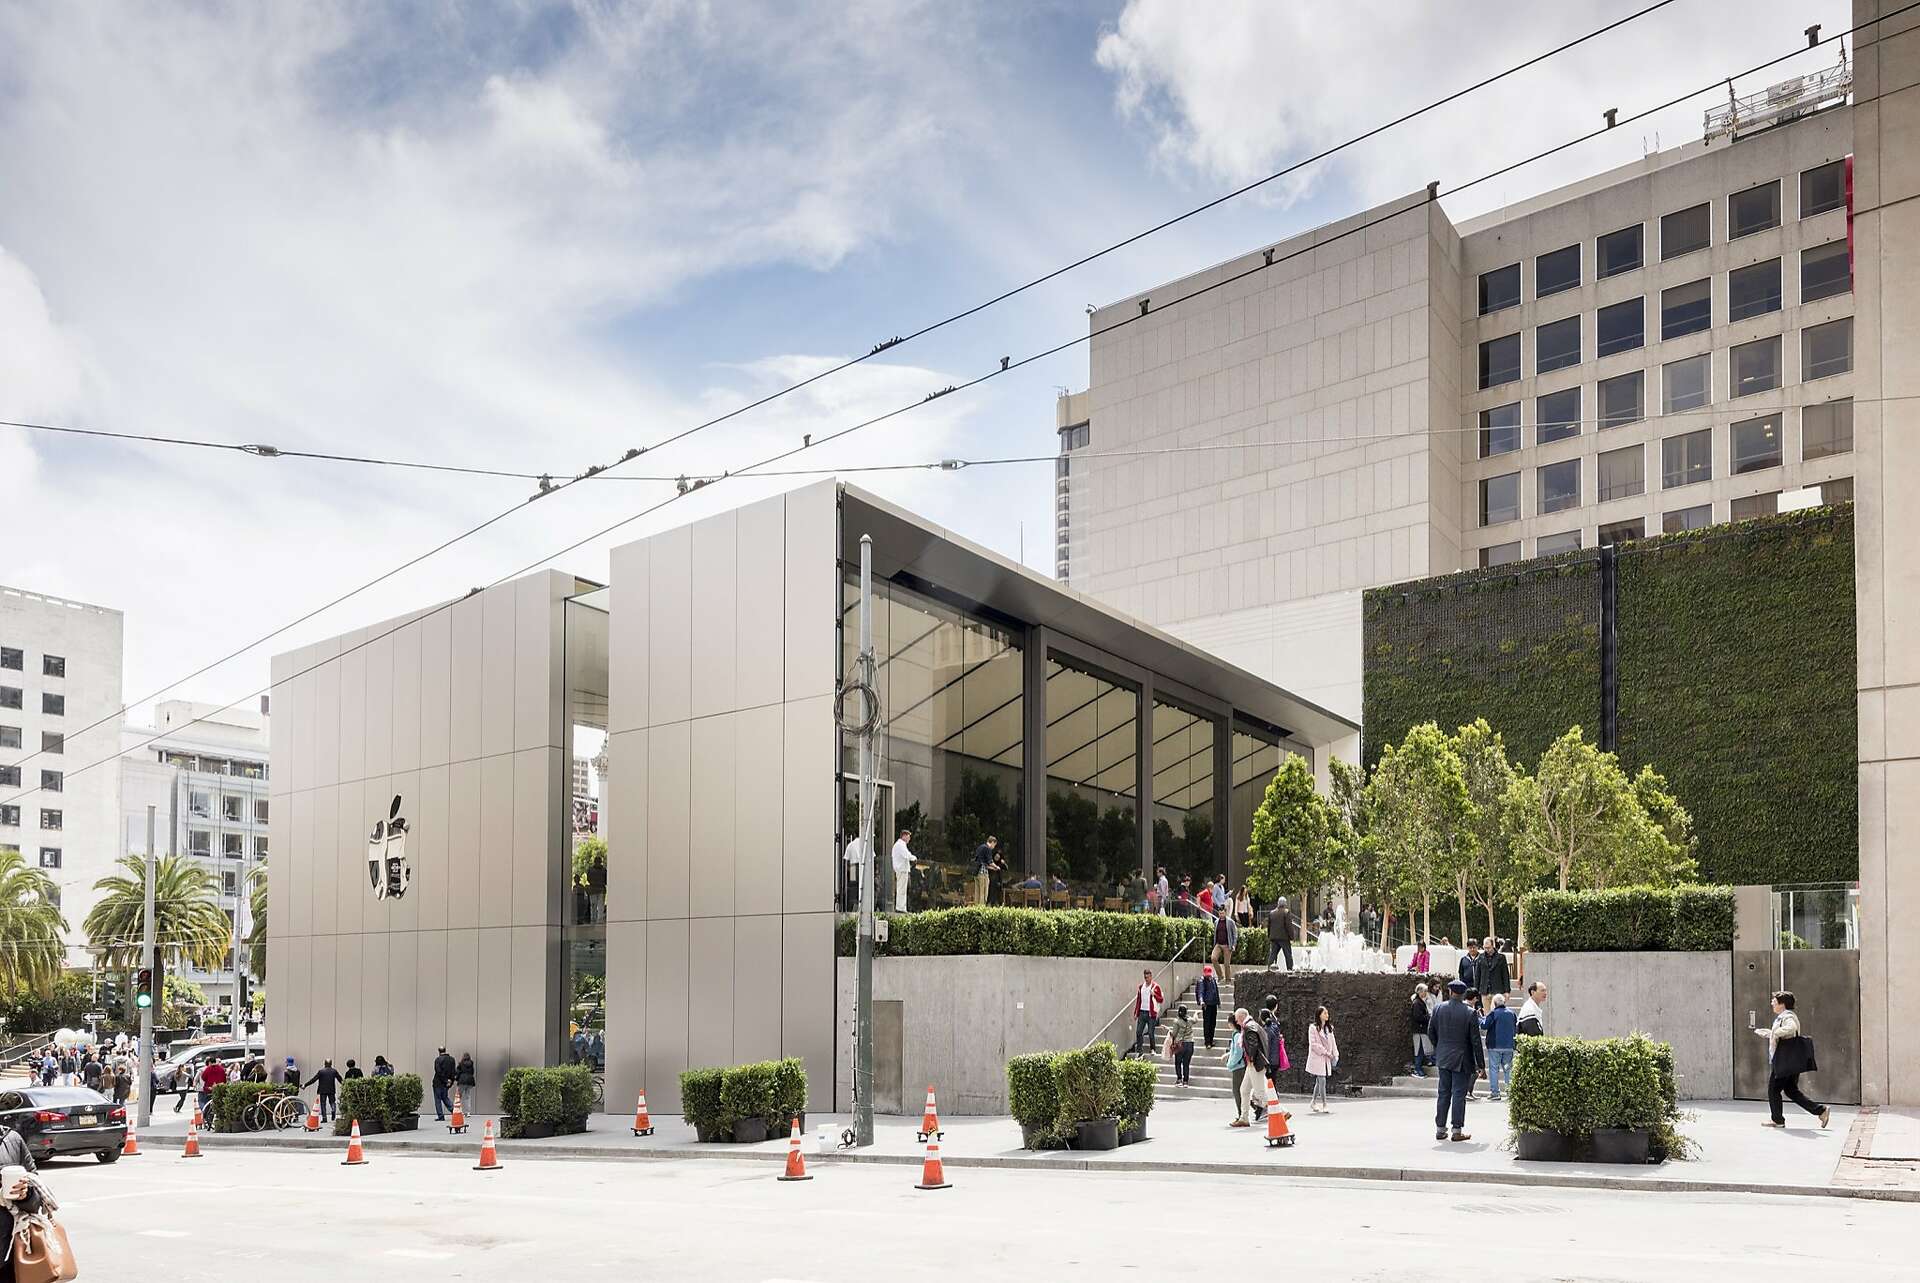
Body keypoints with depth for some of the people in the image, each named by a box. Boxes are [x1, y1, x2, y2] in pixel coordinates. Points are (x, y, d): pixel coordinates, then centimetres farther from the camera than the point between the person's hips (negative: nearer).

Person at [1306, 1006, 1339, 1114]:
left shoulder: (1329, 1028, 14)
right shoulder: (1313, 1028, -7)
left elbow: (1333, 1042, 13)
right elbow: (1313, 1044, -12)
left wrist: (1335, 1055, 2)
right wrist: (1325, 1052, -13)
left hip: (1326, 1059, 7)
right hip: (1317, 1059, -7)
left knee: (1319, 1081, 13)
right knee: (1322, 1081, -10)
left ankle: (1314, 1103, 26)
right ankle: (1324, 1105, -9)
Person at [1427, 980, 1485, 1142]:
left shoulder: (1438, 1009, -2)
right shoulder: (1470, 1013, -12)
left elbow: (1430, 1032, 7)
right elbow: (1475, 1040, -9)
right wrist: (1480, 1064, -3)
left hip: (1443, 1058, 4)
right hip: (1462, 1059, -3)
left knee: (1443, 1093, 11)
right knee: (1459, 1095, 1)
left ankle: (1440, 1129, 15)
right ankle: (1457, 1130, 2)